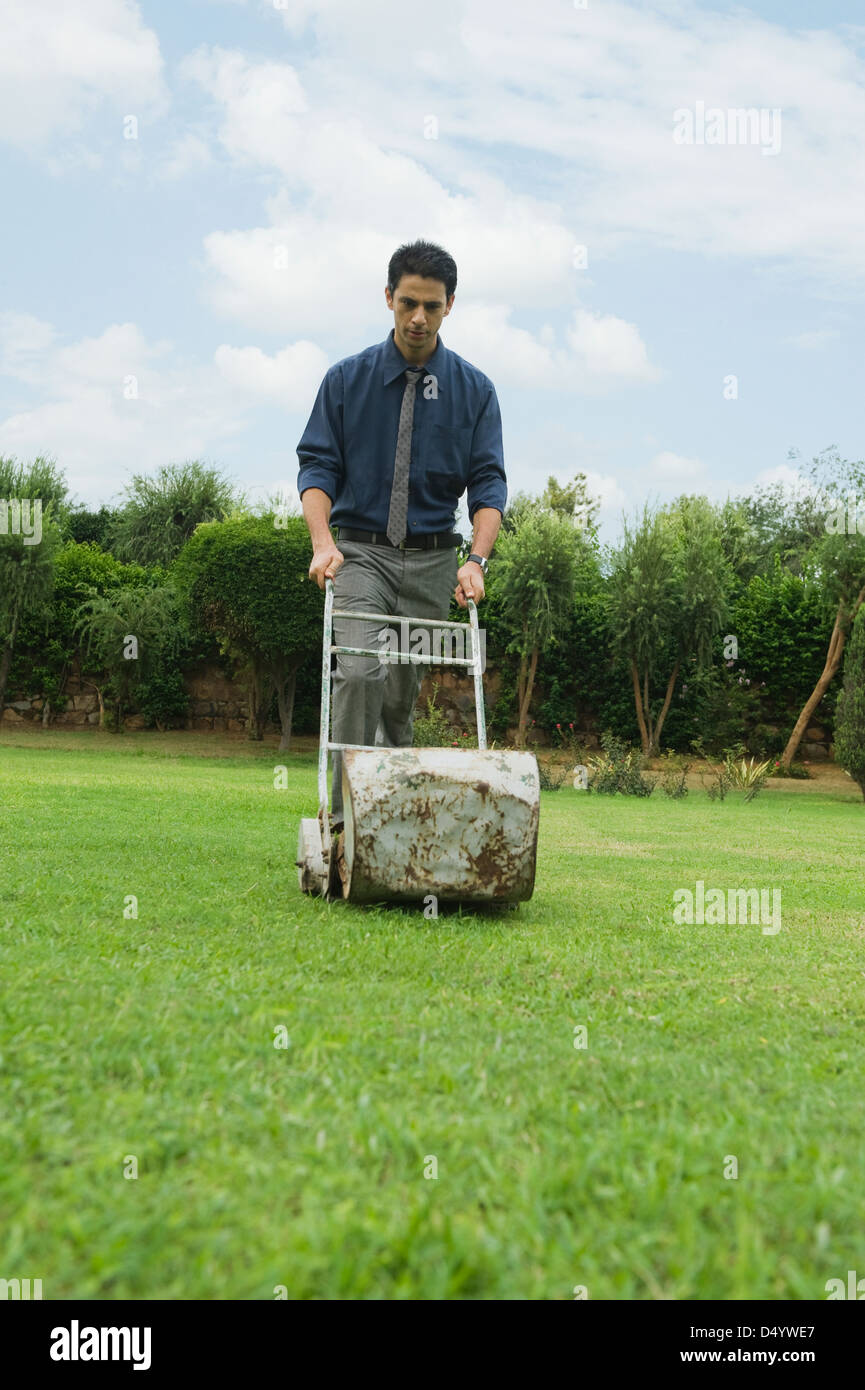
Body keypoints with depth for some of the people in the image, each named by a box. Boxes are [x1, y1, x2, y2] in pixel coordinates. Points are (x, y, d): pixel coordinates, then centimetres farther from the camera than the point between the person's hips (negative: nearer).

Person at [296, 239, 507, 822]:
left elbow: (488, 482, 0)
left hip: (431, 561, 1)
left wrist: (477, 560, -16)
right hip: (360, 552, -1)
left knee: (404, 691, 7)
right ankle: (347, 812, -17)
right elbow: (317, 465, 1)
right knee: (359, 670, -21)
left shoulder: (474, 389, 6)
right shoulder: (347, 379, 4)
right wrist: (323, 542, -17)